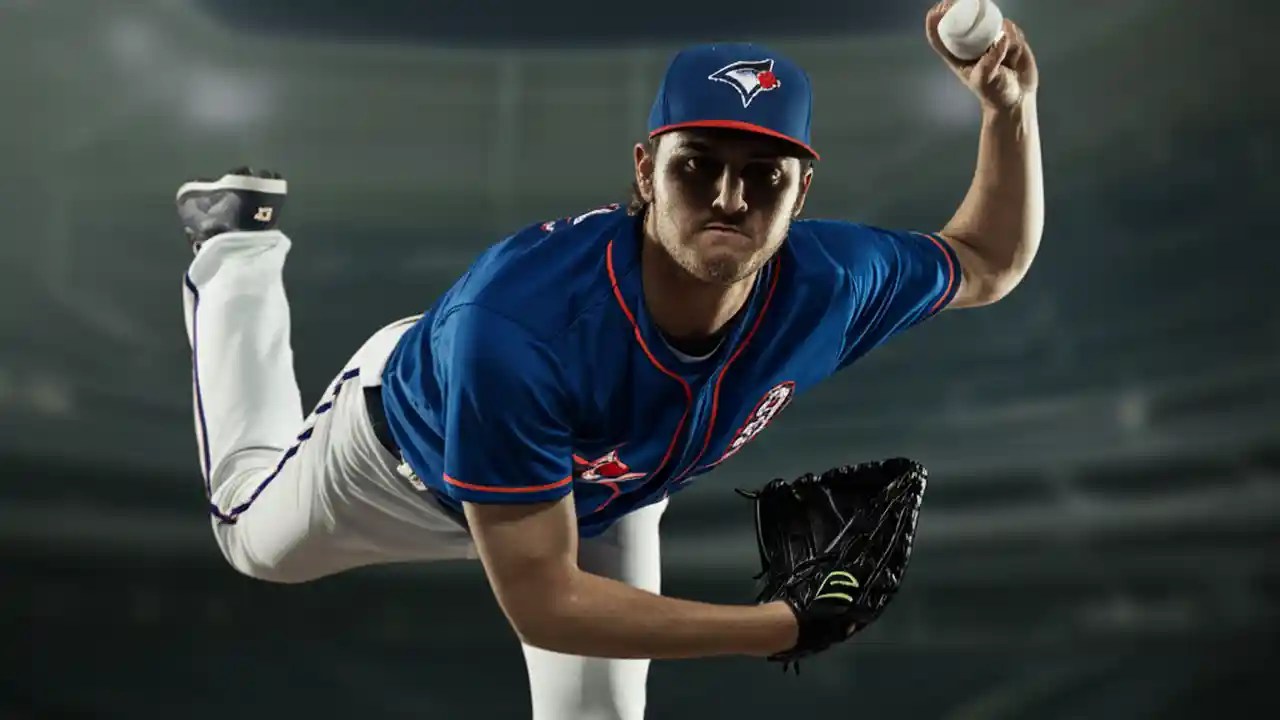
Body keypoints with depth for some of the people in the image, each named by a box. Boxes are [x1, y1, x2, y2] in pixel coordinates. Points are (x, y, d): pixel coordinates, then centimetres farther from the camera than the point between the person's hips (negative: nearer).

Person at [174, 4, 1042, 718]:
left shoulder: (827, 283, -37)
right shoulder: (513, 326, -52)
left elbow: (989, 264, -15)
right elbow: (542, 604, -45)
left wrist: (1010, 106, -34)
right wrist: (782, 628, -50)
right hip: (406, 448, -2)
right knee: (255, 533, 29)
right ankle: (240, 247, 47)